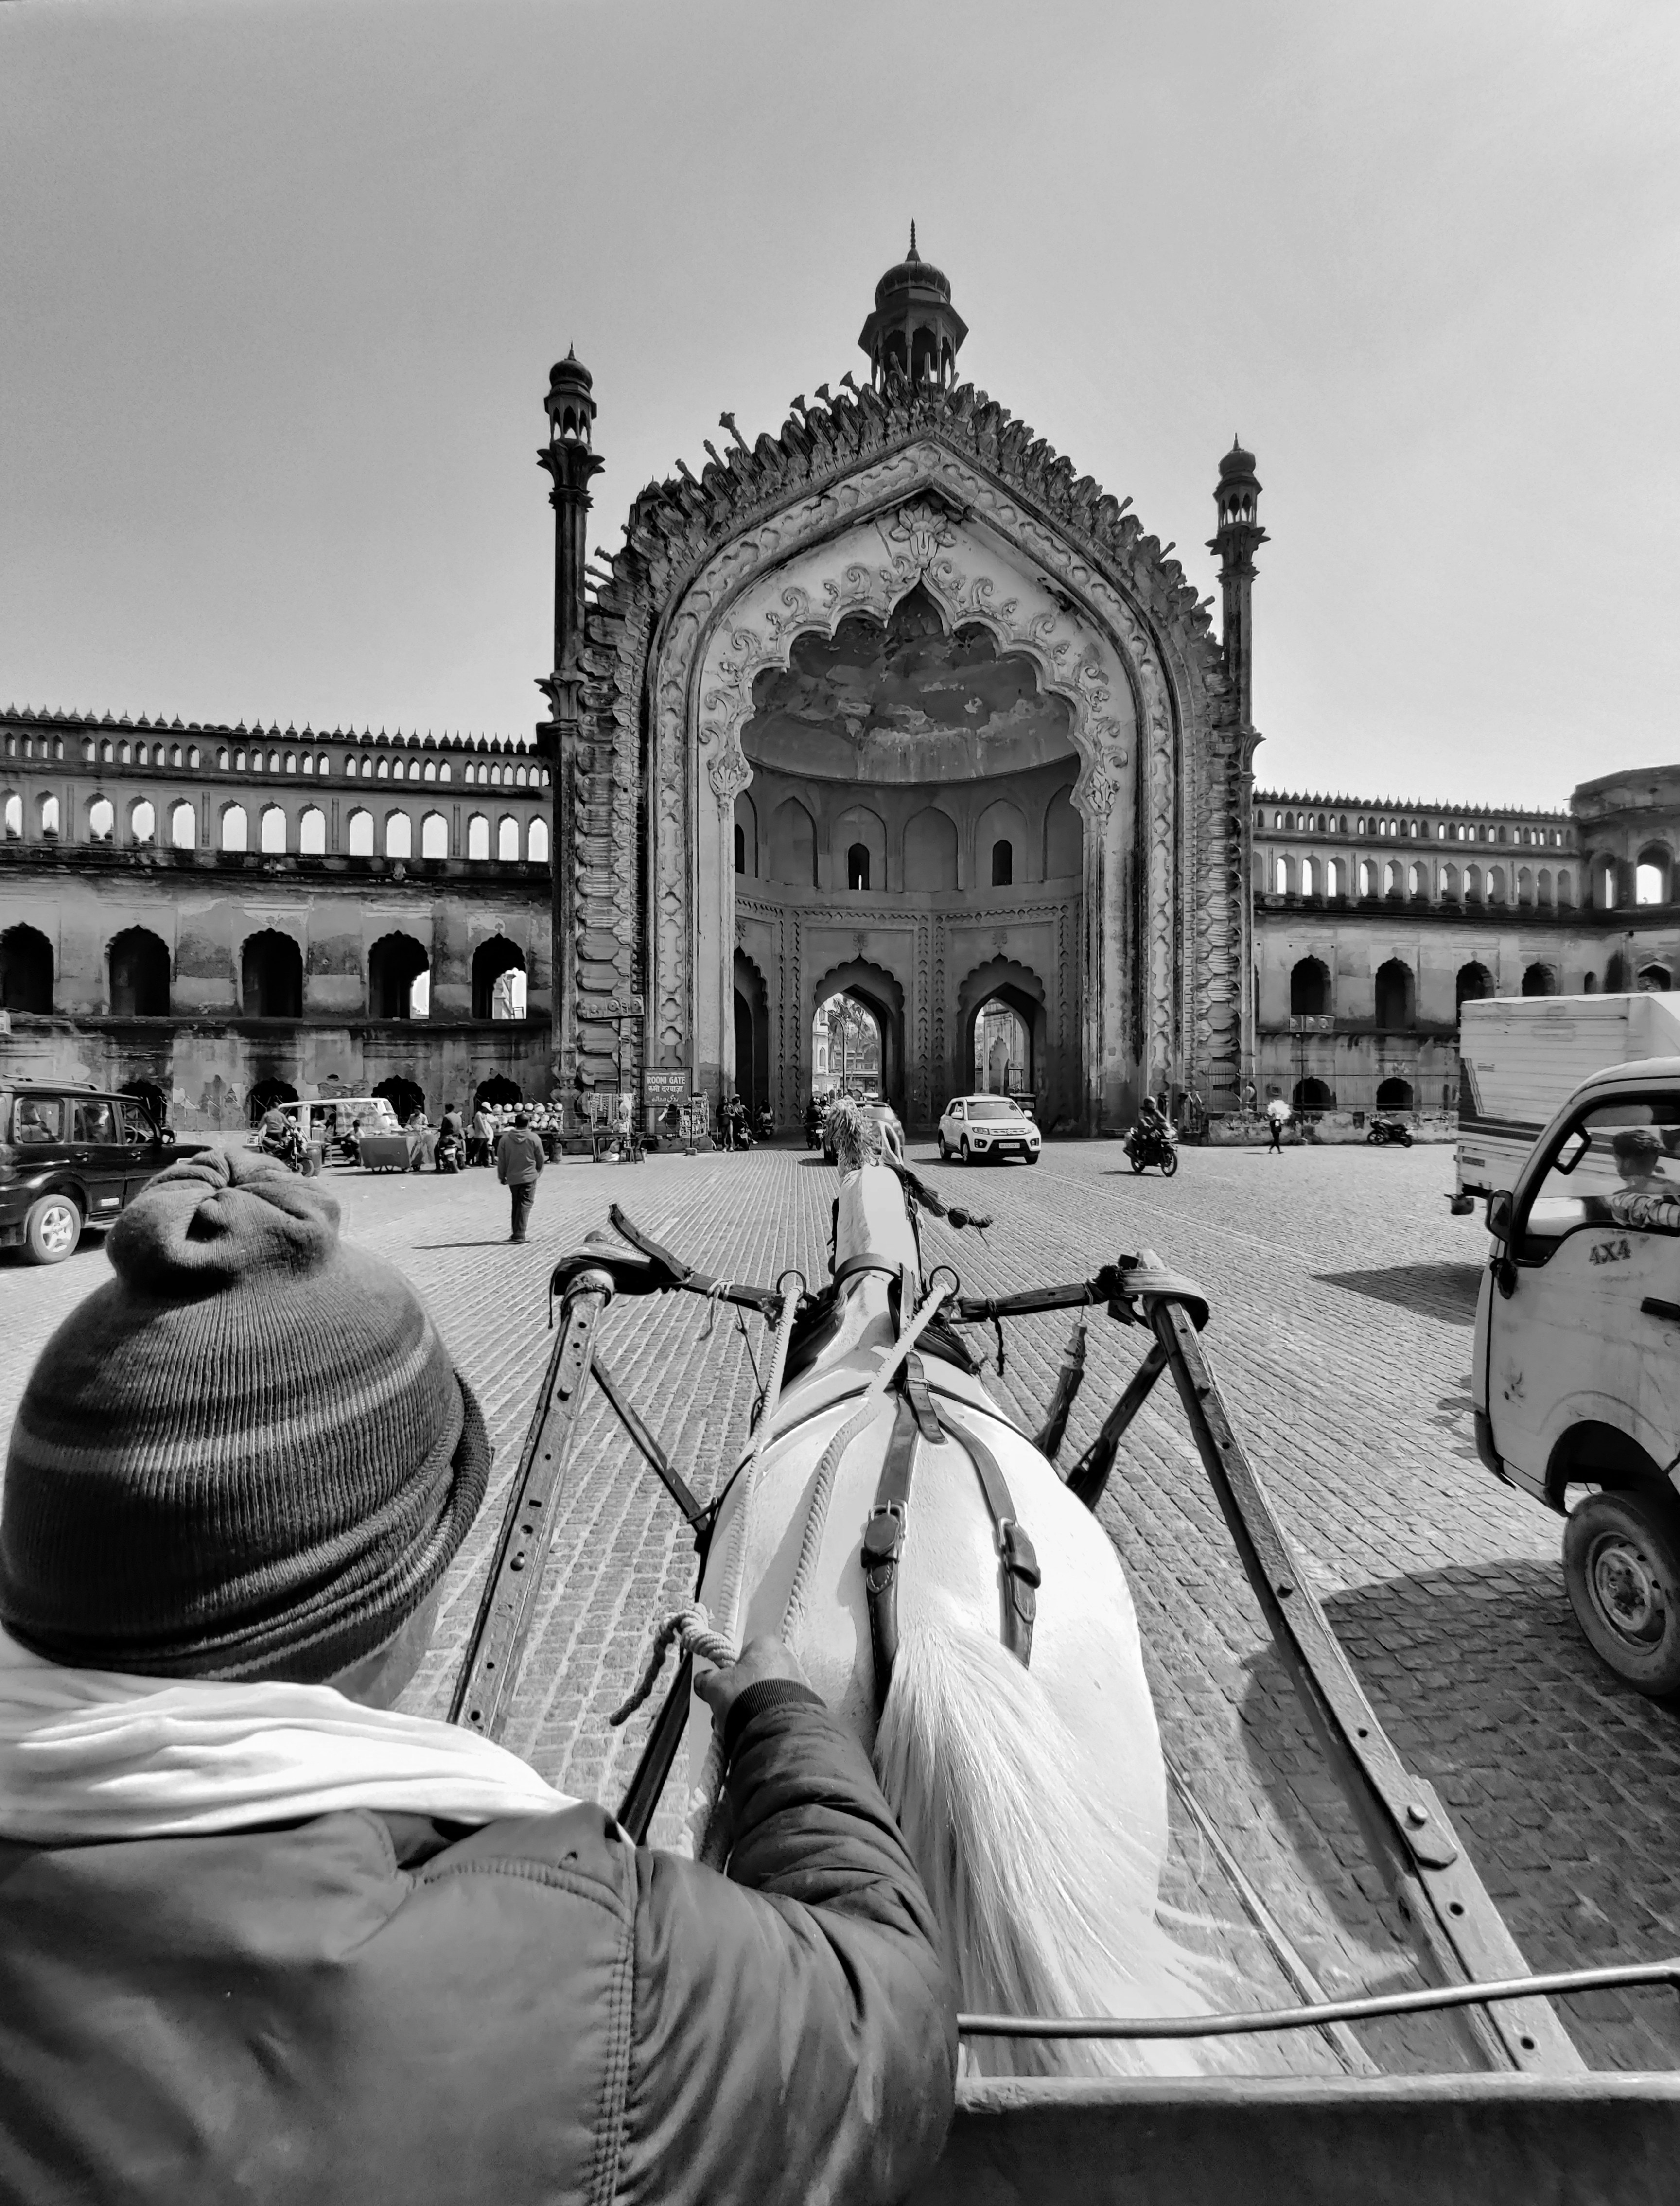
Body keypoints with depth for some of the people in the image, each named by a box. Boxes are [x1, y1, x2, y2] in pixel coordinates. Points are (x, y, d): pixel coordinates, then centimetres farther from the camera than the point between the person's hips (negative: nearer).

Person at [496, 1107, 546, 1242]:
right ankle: (519, 1234, -9)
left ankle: (516, 1233, 23)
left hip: (512, 1177, 4)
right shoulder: (534, 1138, -9)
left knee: (516, 1203, 18)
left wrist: (502, 1176, 14)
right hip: (529, 1177, -4)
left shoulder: (505, 1138, -2)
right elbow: (541, 1159, -1)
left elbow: (501, 1160, 2)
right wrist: (538, 1170, 19)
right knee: (525, 1204, -1)